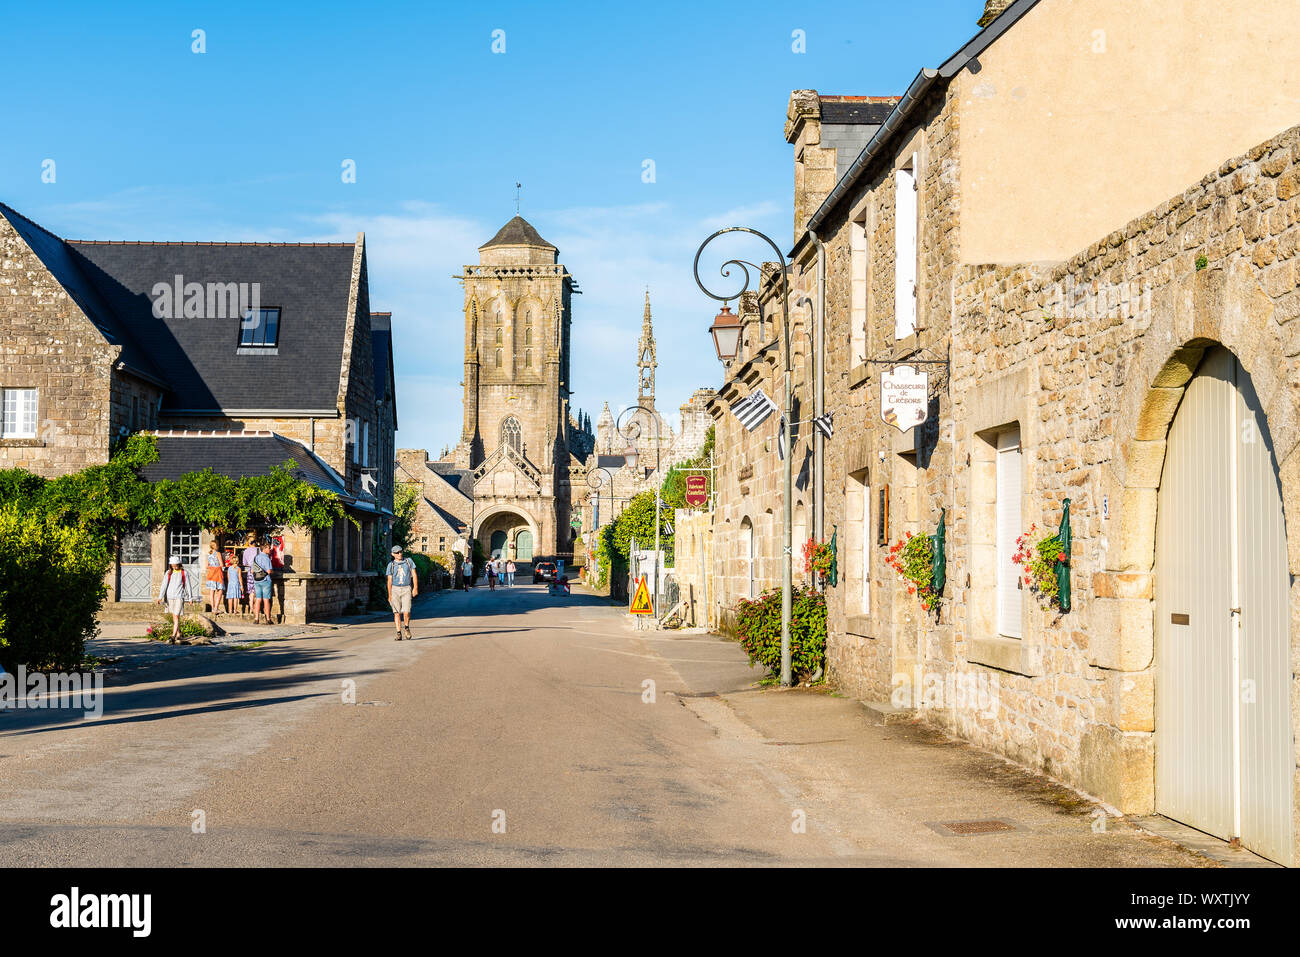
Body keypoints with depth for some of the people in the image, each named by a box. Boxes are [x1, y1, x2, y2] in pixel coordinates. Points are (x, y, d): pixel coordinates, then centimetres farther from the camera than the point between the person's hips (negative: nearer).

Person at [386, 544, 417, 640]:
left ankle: (407, 628, 15)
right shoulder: (391, 565, 6)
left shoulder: (409, 561, 6)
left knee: (406, 612, -12)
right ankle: (399, 634, 0)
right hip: (395, 590, 1)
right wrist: (389, 595, 5)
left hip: (406, 589, -1)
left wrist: (415, 588, -6)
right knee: (397, 613, -3)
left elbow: (414, 575, 5)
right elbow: (389, 581, 7)